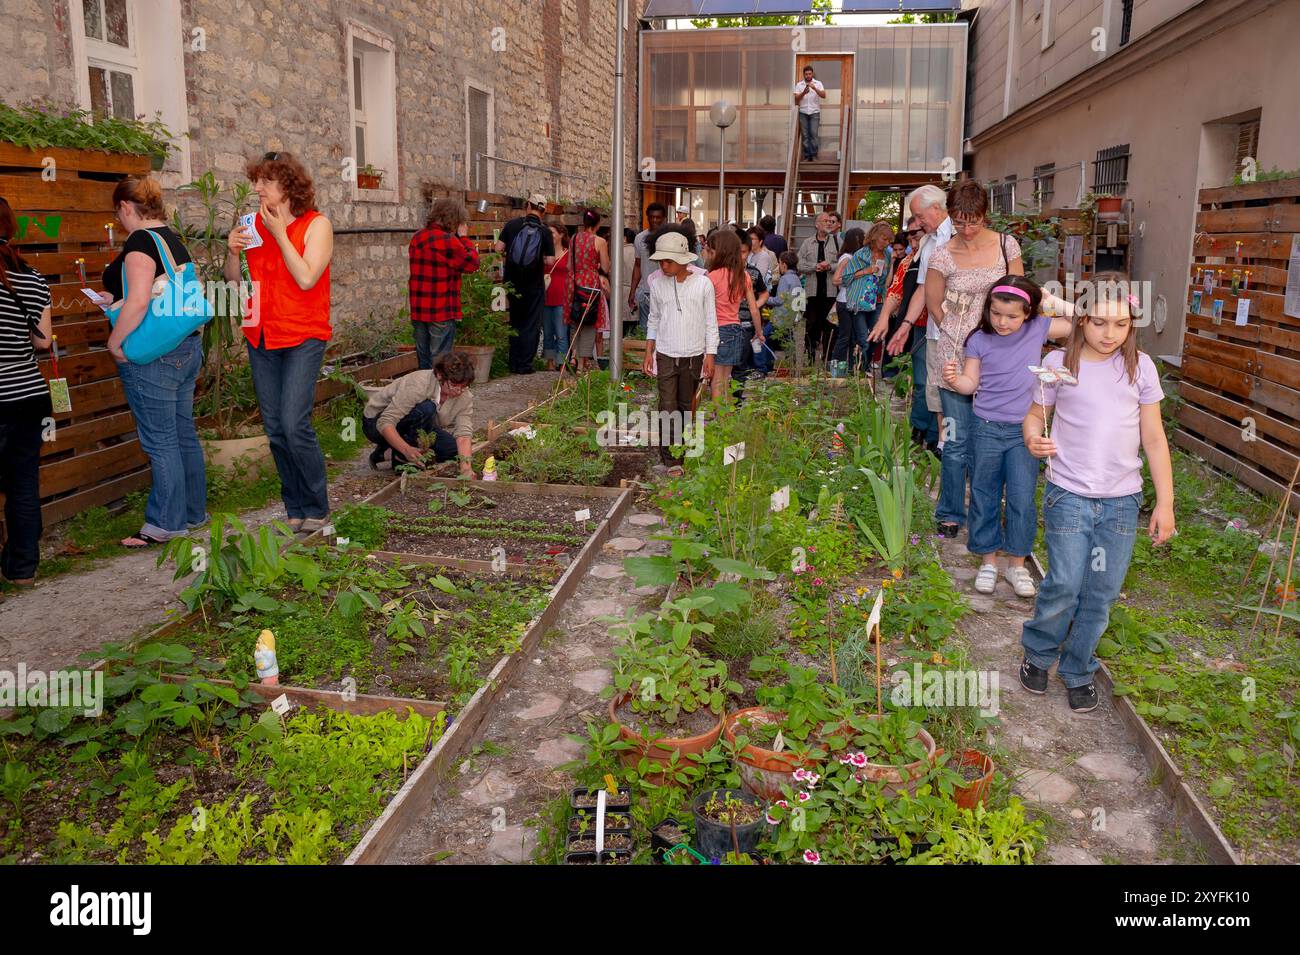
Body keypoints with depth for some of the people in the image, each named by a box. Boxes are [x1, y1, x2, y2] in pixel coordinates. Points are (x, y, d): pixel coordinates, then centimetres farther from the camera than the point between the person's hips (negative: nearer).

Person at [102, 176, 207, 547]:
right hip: (187, 348, 9)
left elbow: (138, 301, -26)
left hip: (152, 355, -9)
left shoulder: (140, 242, -14)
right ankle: (193, 512, 26)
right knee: (184, 434, 15)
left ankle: (166, 524, 7)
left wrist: (114, 341, -13)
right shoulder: (173, 240, 12)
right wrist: (113, 298, 21)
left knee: (160, 440, -1)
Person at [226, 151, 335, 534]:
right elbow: (234, 279, 11)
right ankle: (293, 506, 20)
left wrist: (279, 234, -13)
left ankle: (316, 508, 4)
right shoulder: (255, 223, 8)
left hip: (303, 337, -5)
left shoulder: (317, 225, -5)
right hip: (261, 337, 6)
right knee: (275, 429, 8)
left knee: (294, 425, -13)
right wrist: (232, 251, -7)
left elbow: (306, 279, -17)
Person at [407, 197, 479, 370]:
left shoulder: (417, 238, 9)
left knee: (424, 361, 14)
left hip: (418, 311, 7)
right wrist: (464, 238, 2)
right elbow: (472, 263, -9)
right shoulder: (448, 241, -16)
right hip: (441, 312, -7)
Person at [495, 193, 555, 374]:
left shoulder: (512, 224, -3)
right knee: (531, 325, 7)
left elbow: (498, 248, -7)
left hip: (512, 282, 2)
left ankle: (514, 363, 18)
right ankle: (524, 365, 6)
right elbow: (550, 261, -13)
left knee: (515, 322, 16)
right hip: (534, 285, -2)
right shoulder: (545, 231, -7)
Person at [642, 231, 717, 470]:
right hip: (665, 355, 1)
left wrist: (710, 356, -3)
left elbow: (710, 322, 0)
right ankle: (670, 459, -1)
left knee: (686, 406, 10)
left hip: (693, 356, 0)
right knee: (667, 407, -5)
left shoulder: (703, 284, -4)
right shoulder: (657, 285, 2)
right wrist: (648, 352, 6)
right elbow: (654, 320, 11)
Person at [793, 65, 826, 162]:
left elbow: (823, 95, -8)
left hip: (814, 112, -1)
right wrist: (803, 93, -19)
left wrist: (814, 88, -21)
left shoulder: (818, 83, 4)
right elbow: (796, 99, -1)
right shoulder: (799, 84, 6)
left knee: (813, 133, -10)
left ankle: (814, 155, -5)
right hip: (803, 113, 1)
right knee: (805, 135, -1)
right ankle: (807, 156, 2)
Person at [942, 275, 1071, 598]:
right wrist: (955, 380, -20)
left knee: (1022, 498, 0)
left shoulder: (1038, 329, -3)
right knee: (985, 497, 9)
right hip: (986, 428, 0)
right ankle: (988, 561, 23)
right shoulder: (980, 339, -4)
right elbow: (971, 383, -2)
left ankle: (1017, 564, 16)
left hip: (1024, 430, 0)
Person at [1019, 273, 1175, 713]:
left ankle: (1078, 671, 27)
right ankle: (1037, 653, 24)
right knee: (1064, 587, -4)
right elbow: (1035, 414, 6)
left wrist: (1165, 502, 2)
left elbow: (1154, 438, 4)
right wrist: (1033, 438, -19)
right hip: (1069, 495, -2)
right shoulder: (1059, 363, -5)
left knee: (1102, 594, 8)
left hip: (1122, 500, 2)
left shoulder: (1140, 367, 0)